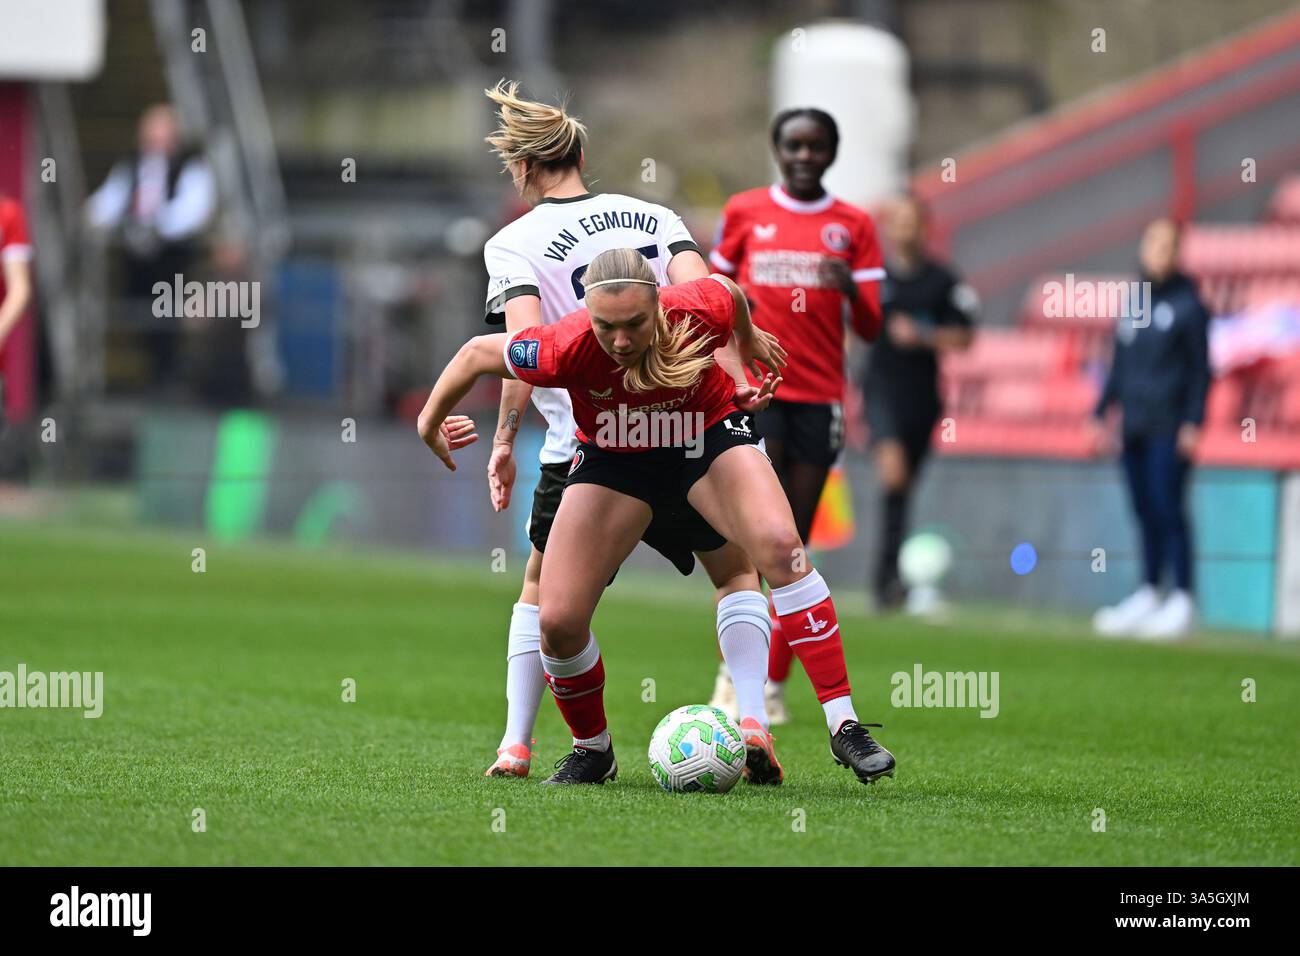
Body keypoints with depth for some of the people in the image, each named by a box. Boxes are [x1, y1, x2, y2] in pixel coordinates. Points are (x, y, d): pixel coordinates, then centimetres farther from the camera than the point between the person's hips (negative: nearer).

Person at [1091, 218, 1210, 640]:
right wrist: (1101, 415, 16)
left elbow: (1201, 368, -4)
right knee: (1145, 514, 8)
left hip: (1169, 430, -6)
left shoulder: (1188, 304, -3)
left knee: (1168, 510, -9)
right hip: (1135, 428, 6)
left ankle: (1182, 601, -7)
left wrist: (1193, 423, -12)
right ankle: (1148, 595, 14)